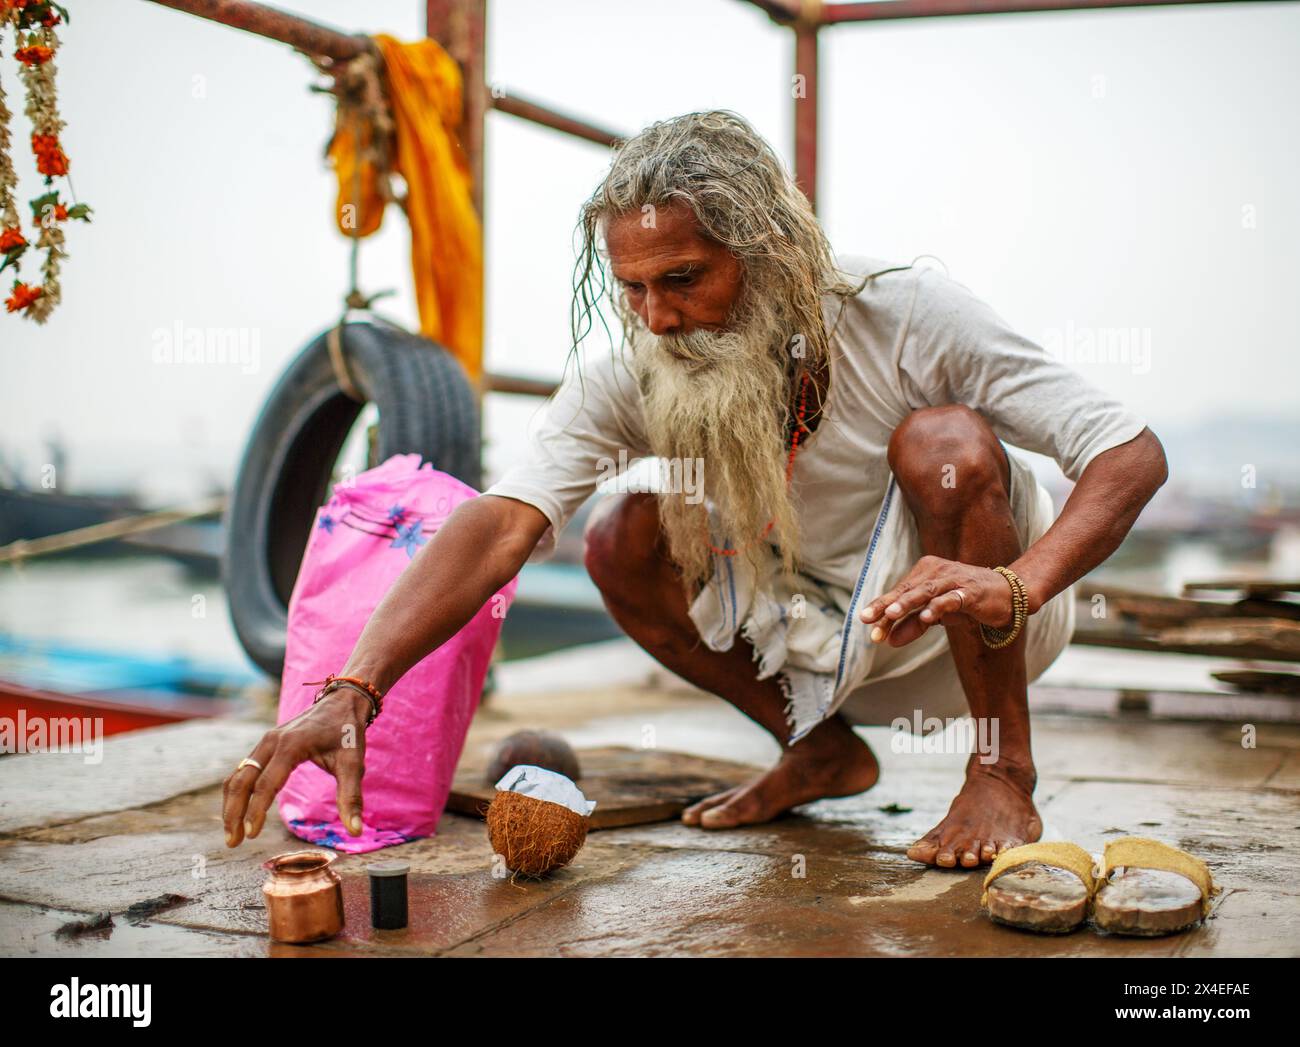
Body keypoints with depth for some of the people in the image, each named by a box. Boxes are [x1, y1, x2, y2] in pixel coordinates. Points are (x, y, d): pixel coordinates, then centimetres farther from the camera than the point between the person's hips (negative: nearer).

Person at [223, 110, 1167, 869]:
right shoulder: (628, 380, -19)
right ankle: (821, 749, 6)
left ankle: (1005, 774, -14)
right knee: (623, 543, -14)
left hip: (975, 623, -3)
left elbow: (1132, 455, -26)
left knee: (945, 443, -31)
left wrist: (1012, 588, -45)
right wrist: (351, 694, -48)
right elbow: (500, 525, -34)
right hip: (831, 649, 4)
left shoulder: (904, 312, -26)